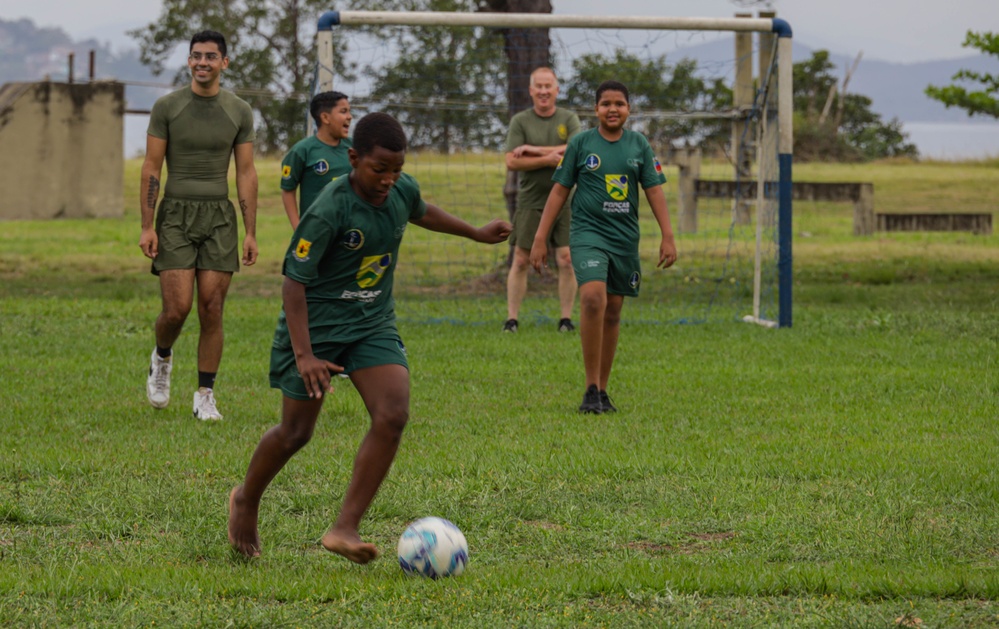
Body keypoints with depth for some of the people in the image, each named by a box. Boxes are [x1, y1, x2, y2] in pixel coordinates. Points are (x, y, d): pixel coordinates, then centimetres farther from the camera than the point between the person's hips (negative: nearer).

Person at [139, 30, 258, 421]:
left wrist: (250, 233, 2)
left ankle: (205, 396, 6)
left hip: (219, 216, 2)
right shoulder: (167, 107, 0)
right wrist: (147, 227, -7)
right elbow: (151, 168, 0)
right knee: (177, 308, -11)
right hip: (176, 216, -2)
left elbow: (246, 174, 7)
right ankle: (162, 357, 22)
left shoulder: (239, 111, 5)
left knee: (212, 310, -2)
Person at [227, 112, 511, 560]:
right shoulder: (328, 212, -24)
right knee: (296, 432, 3)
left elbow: (421, 212, 22)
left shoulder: (402, 191, -4)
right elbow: (294, 281, -21)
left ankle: (345, 529, -15)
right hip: (317, 325, -5)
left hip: (374, 325, 5)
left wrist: (476, 233, 34)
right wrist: (304, 355, -28)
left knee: (392, 416, -16)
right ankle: (246, 500, 33)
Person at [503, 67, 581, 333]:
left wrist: (534, 150, -12)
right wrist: (549, 159, -17)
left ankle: (566, 318, 6)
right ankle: (512, 318, 6)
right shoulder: (520, 121, 3)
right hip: (530, 199, -1)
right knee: (520, 261, 0)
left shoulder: (569, 119, 6)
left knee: (567, 261, -3)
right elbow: (511, 161, -7)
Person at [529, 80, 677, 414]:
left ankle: (602, 391, 17)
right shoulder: (581, 143, 1)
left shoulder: (639, 145, 7)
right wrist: (540, 238, 0)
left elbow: (654, 190, 9)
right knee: (593, 297, -23)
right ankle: (591, 389, -18)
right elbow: (559, 190, 4)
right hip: (588, 233, -3)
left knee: (613, 311, 6)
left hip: (625, 237, 3)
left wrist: (667, 236, 1)